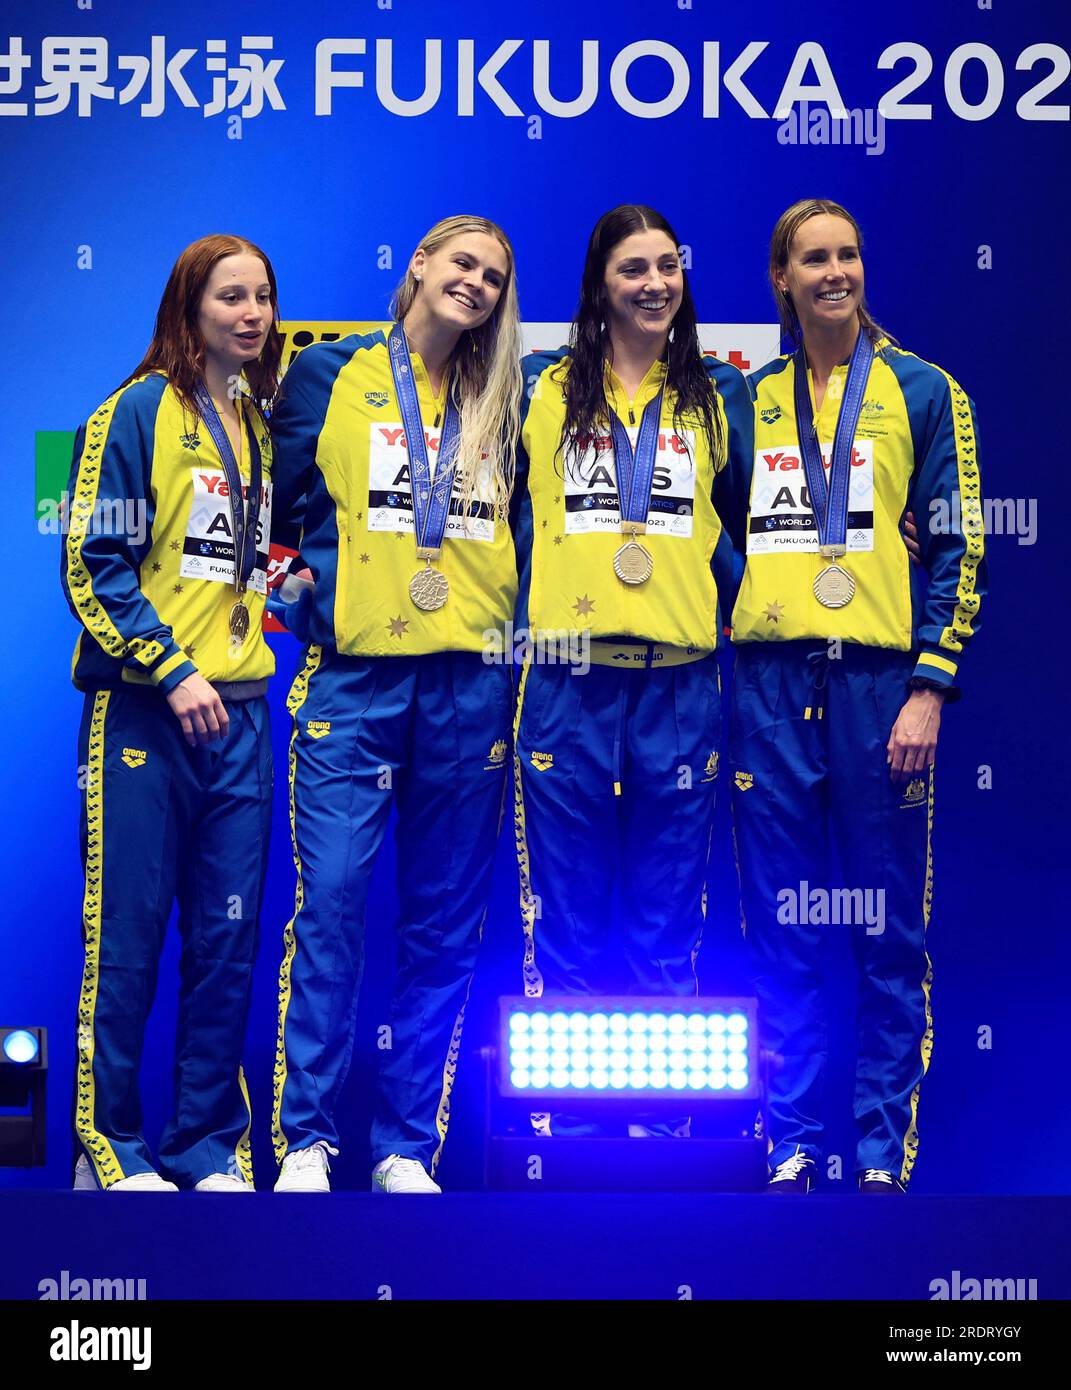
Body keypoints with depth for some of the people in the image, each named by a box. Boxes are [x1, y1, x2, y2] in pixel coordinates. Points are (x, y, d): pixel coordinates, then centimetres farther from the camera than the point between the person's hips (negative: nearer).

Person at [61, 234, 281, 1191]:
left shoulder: (261, 425, 16)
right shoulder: (138, 412, -3)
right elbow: (93, 565, -9)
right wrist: (171, 670, -15)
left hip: (238, 711, 6)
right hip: (142, 712, -6)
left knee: (228, 935, 6)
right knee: (128, 934, -1)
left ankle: (211, 1149, 16)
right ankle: (112, 1149, 12)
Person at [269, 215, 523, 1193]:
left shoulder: (504, 399, 17)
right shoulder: (330, 374, 10)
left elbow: (527, 520, 19)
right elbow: (288, 499, 10)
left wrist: (514, 620, 7)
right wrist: (313, 584, -1)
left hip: (471, 680, 3)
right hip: (355, 672, -2)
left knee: (446, 920, 3)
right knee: (330, 900, -9)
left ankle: (408, 1146, 12)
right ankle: (305, 1141, 0)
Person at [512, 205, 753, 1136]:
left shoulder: (721, 395, 12)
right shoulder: (543, 389, 9)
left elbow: (743, 525, 17)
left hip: (681, 683, 1)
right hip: (567, 682, -1)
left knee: (668, 920, 6)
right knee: (565, 916, 4)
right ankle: (564, 1109, 15)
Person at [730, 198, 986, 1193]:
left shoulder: (922, 392, 6)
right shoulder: (749, 399, 14)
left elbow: (956, 548, 2)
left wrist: (930, 687, -8)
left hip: (881, 678, -2)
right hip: (768, 681, 2)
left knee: (888, 932, 2)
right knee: (779, 933, 6)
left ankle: (884, 1154, 12)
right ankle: (788, 1147, 16)